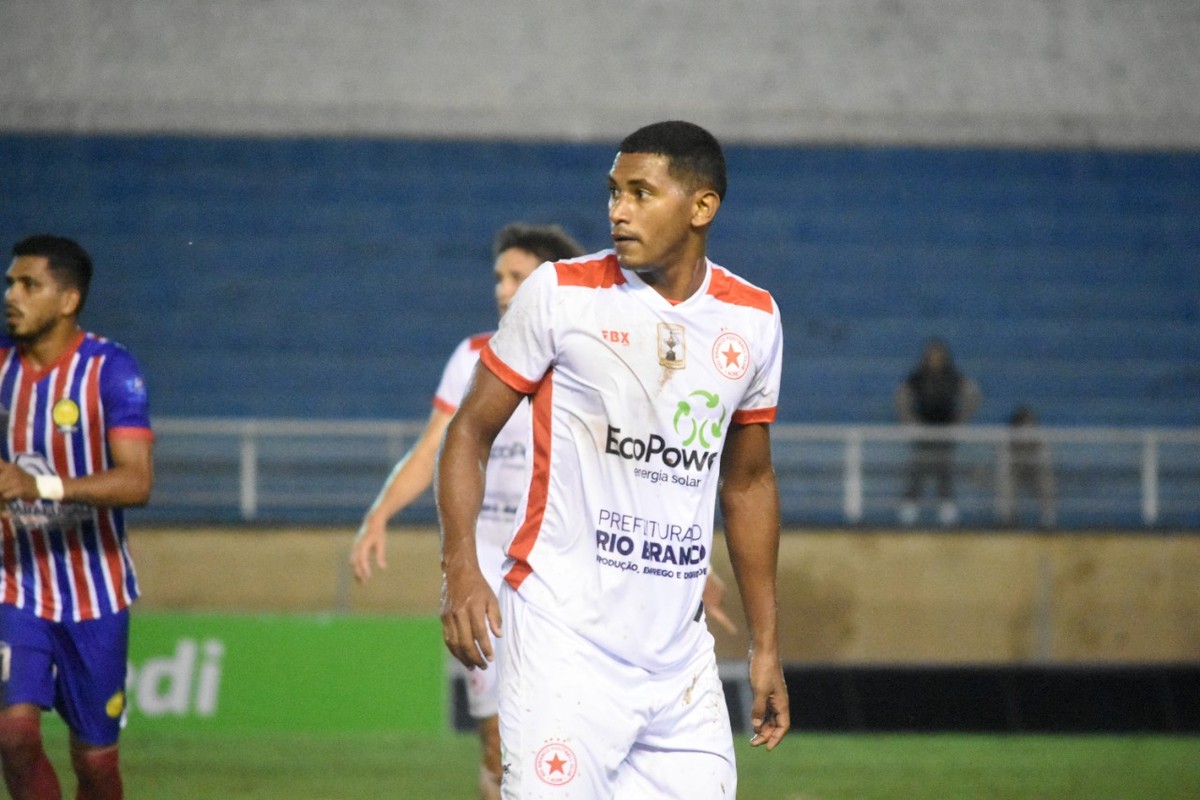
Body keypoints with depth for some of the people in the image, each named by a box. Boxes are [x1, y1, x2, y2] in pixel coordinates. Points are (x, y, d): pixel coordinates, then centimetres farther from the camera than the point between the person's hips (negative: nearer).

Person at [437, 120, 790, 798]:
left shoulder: (754, 321, 9)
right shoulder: (561, 293, -3)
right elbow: (472, 430, 2)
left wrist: (766, 645, 19)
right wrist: (461, 568, -13)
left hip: (681, 652, 4)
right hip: (564, 634, -4)